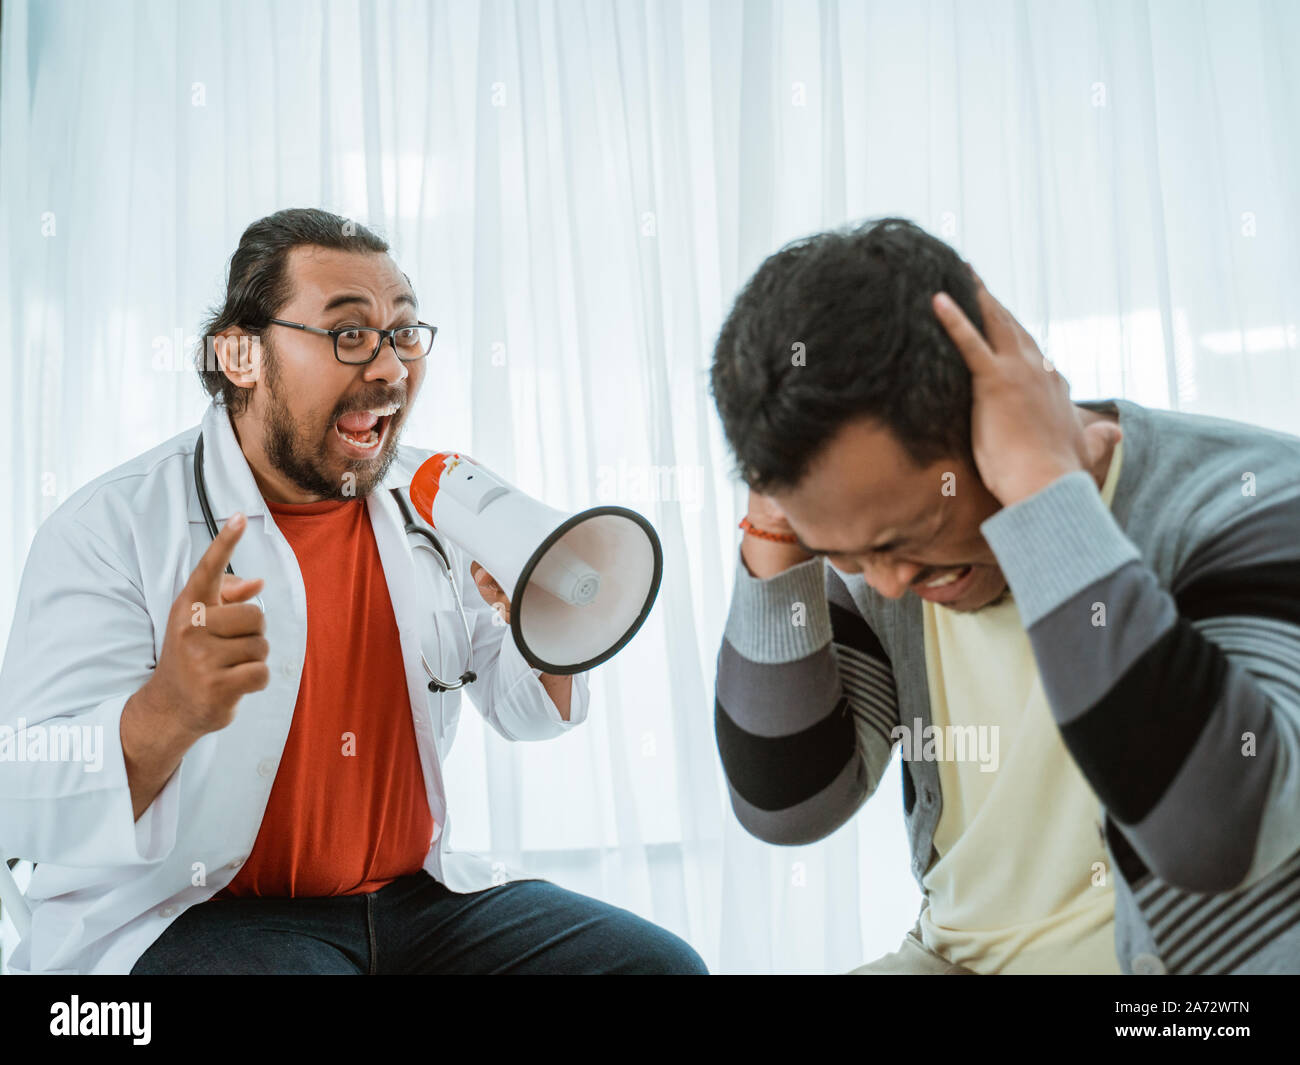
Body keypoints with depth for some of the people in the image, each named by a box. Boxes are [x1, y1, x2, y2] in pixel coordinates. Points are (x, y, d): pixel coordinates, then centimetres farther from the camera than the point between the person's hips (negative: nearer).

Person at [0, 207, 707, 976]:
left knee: (661, 962, -8)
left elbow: (525, 714, 14)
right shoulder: (111, 530, -11)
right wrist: (168, 713, -39)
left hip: (420, 892, 6)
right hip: (191, 914, -5)